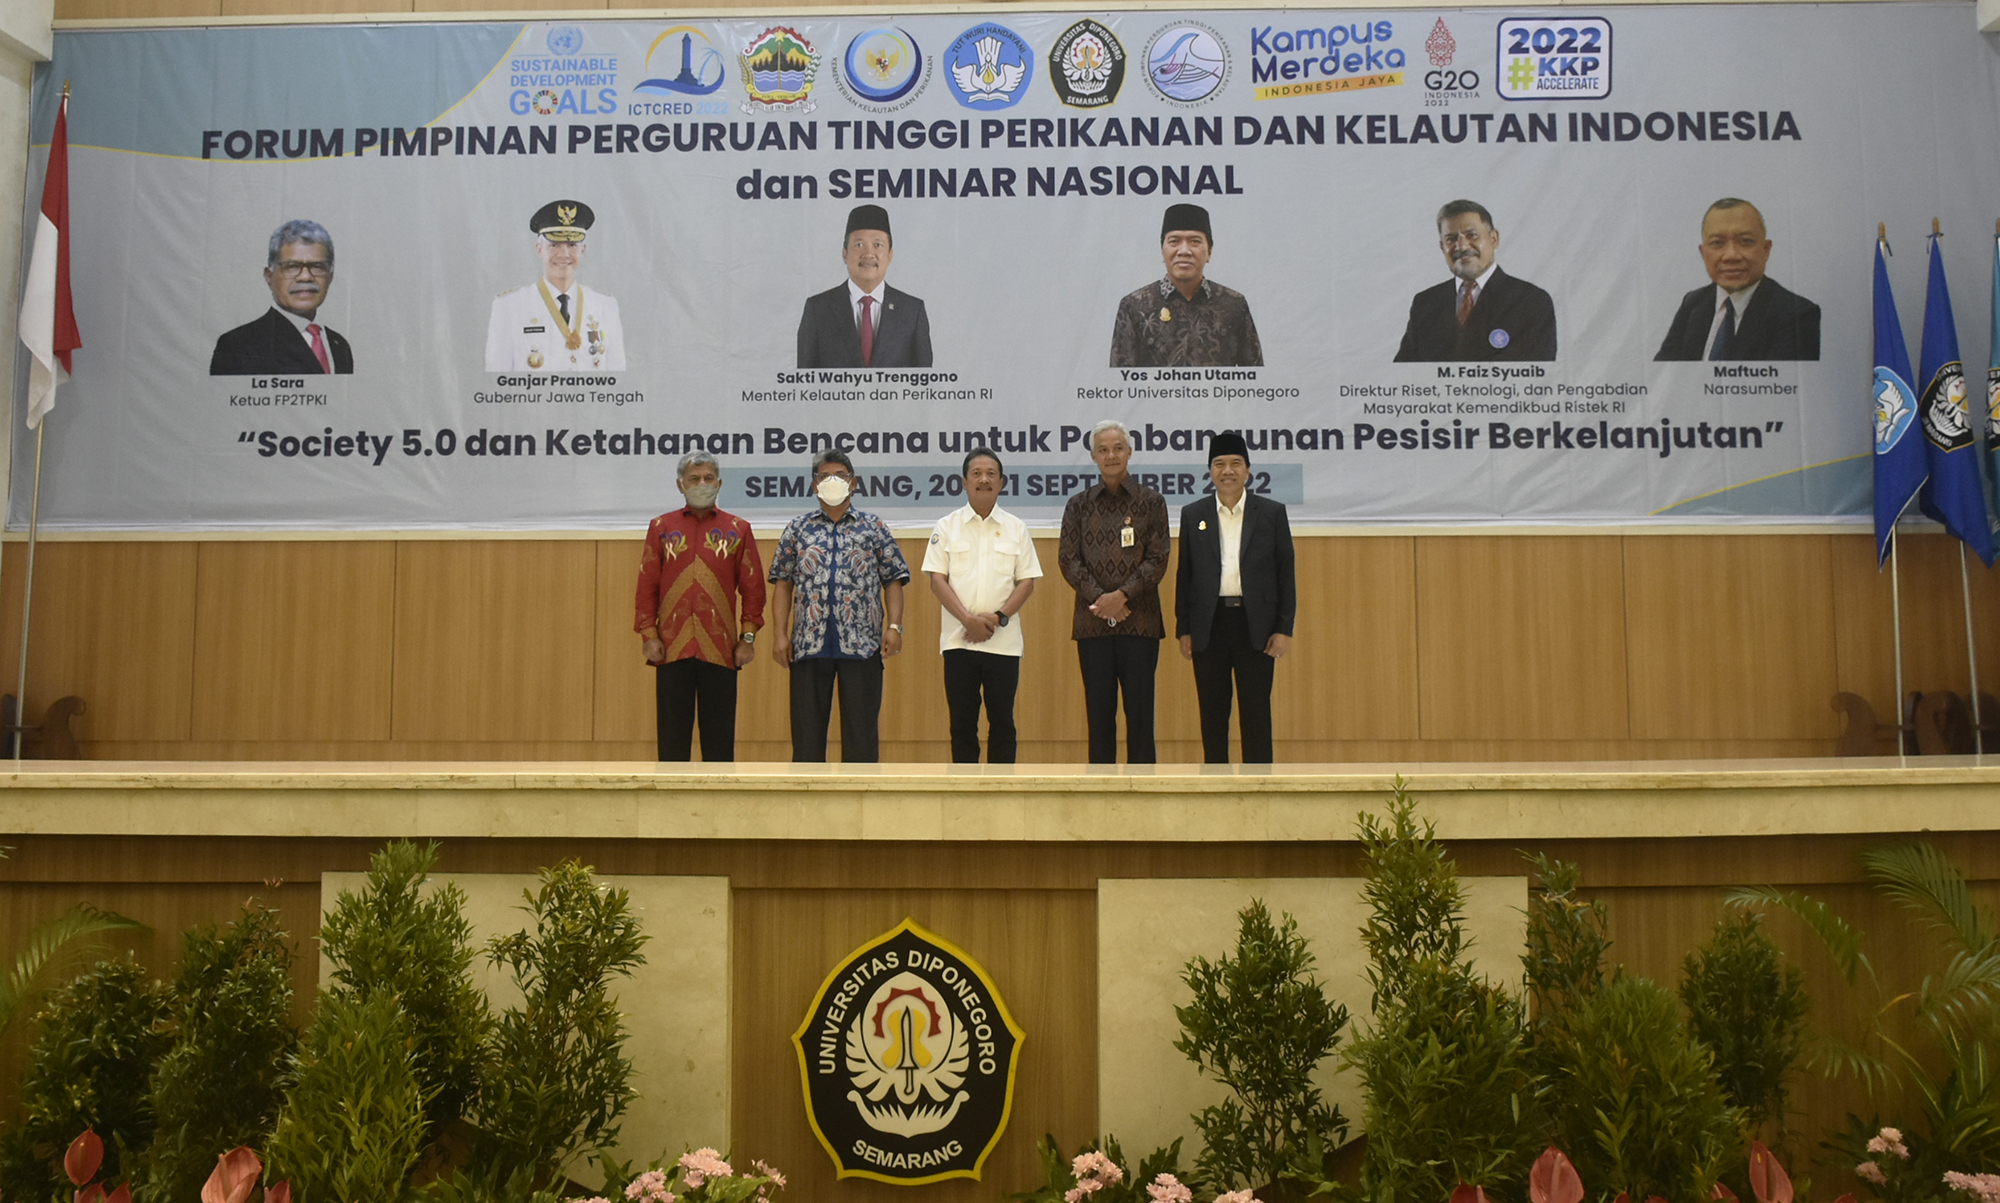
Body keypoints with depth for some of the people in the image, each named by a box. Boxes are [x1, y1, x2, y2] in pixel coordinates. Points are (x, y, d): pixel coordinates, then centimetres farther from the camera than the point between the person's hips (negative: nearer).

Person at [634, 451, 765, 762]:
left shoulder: (738, 530, 8)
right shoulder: (661, 527, 9)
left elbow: (753, 589, 6)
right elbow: (646, 586, 7)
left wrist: (748, 637, 0)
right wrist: (648, 634, -1)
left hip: (720, 650, 0)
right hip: (672, 648, 1)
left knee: (719, 736, 5)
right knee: (672, 736, 5)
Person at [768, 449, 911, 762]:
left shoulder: (873, 528, 10)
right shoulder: (797, 529, 12)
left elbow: (893, 581, 7)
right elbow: (783, 584, 10)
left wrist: (894, 626, -6)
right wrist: (780, 633, 1)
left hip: (862, 644, -1)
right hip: (809, 644, 1)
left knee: (861, 727, 1)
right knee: (807, 728, 4)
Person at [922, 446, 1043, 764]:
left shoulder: (1016, 529, 7)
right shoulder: (946, 527, 5)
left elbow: (1026, 582, 4)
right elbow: (937, 580, -1)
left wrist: (998, 618, -11)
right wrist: (968, 620, -13)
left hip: (1004, 641, 0)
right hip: (958, 640, 0)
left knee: (1002, 721, 4)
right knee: (962, 722, 4)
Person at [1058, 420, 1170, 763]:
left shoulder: (1151, 502, 5)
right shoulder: (1078, 505, 9)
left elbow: (1157, 561, -2)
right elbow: (1069, 560, 3)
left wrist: (1121, 595, -14)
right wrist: (1099, 597, -11)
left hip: (1139, 622, -1)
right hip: (1092, 622, 2)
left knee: (1140, 711, 0)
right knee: (1099, 712, 4)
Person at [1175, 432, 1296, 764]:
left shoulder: (1272, 512, 4)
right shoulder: (1193, 514, 8)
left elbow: (1286, 573, 4)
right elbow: (1184, 575, 8)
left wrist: (1284, 628, -3)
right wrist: (1184, 629, 3)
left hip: (1256, 625, -1)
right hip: (1209, 625, 1)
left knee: (1256, 713, 2)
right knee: (1212, 713, 6)